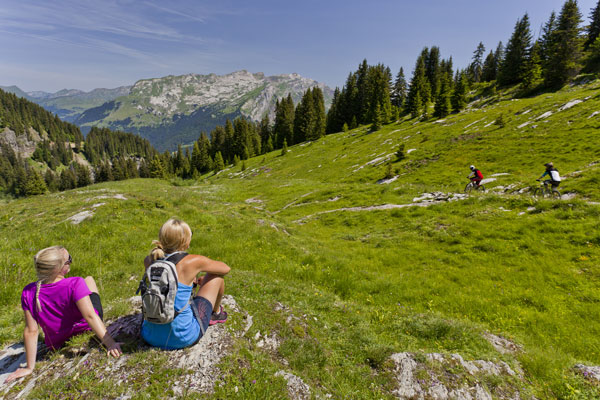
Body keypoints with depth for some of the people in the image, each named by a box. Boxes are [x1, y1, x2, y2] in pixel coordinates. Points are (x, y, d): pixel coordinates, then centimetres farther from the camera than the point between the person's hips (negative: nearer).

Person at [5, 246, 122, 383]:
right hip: (87, 331, -2)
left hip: (58, 345, 3)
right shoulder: (74, 284, -33)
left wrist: (30, 368, -7)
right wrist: (110, 343, -34)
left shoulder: (29, 293, -20)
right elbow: (90, 316, -36)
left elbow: (30, 331, -16)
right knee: (89, 279, 14)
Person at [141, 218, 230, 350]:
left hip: (149, 336, 6)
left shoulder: (149, 261, -4)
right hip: (183, 338, -5)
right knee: (216, 276, 7)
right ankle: (216, 313, 34)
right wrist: (204, 278, 18)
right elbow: (225, 269, 1)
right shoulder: (192, 261, -18)